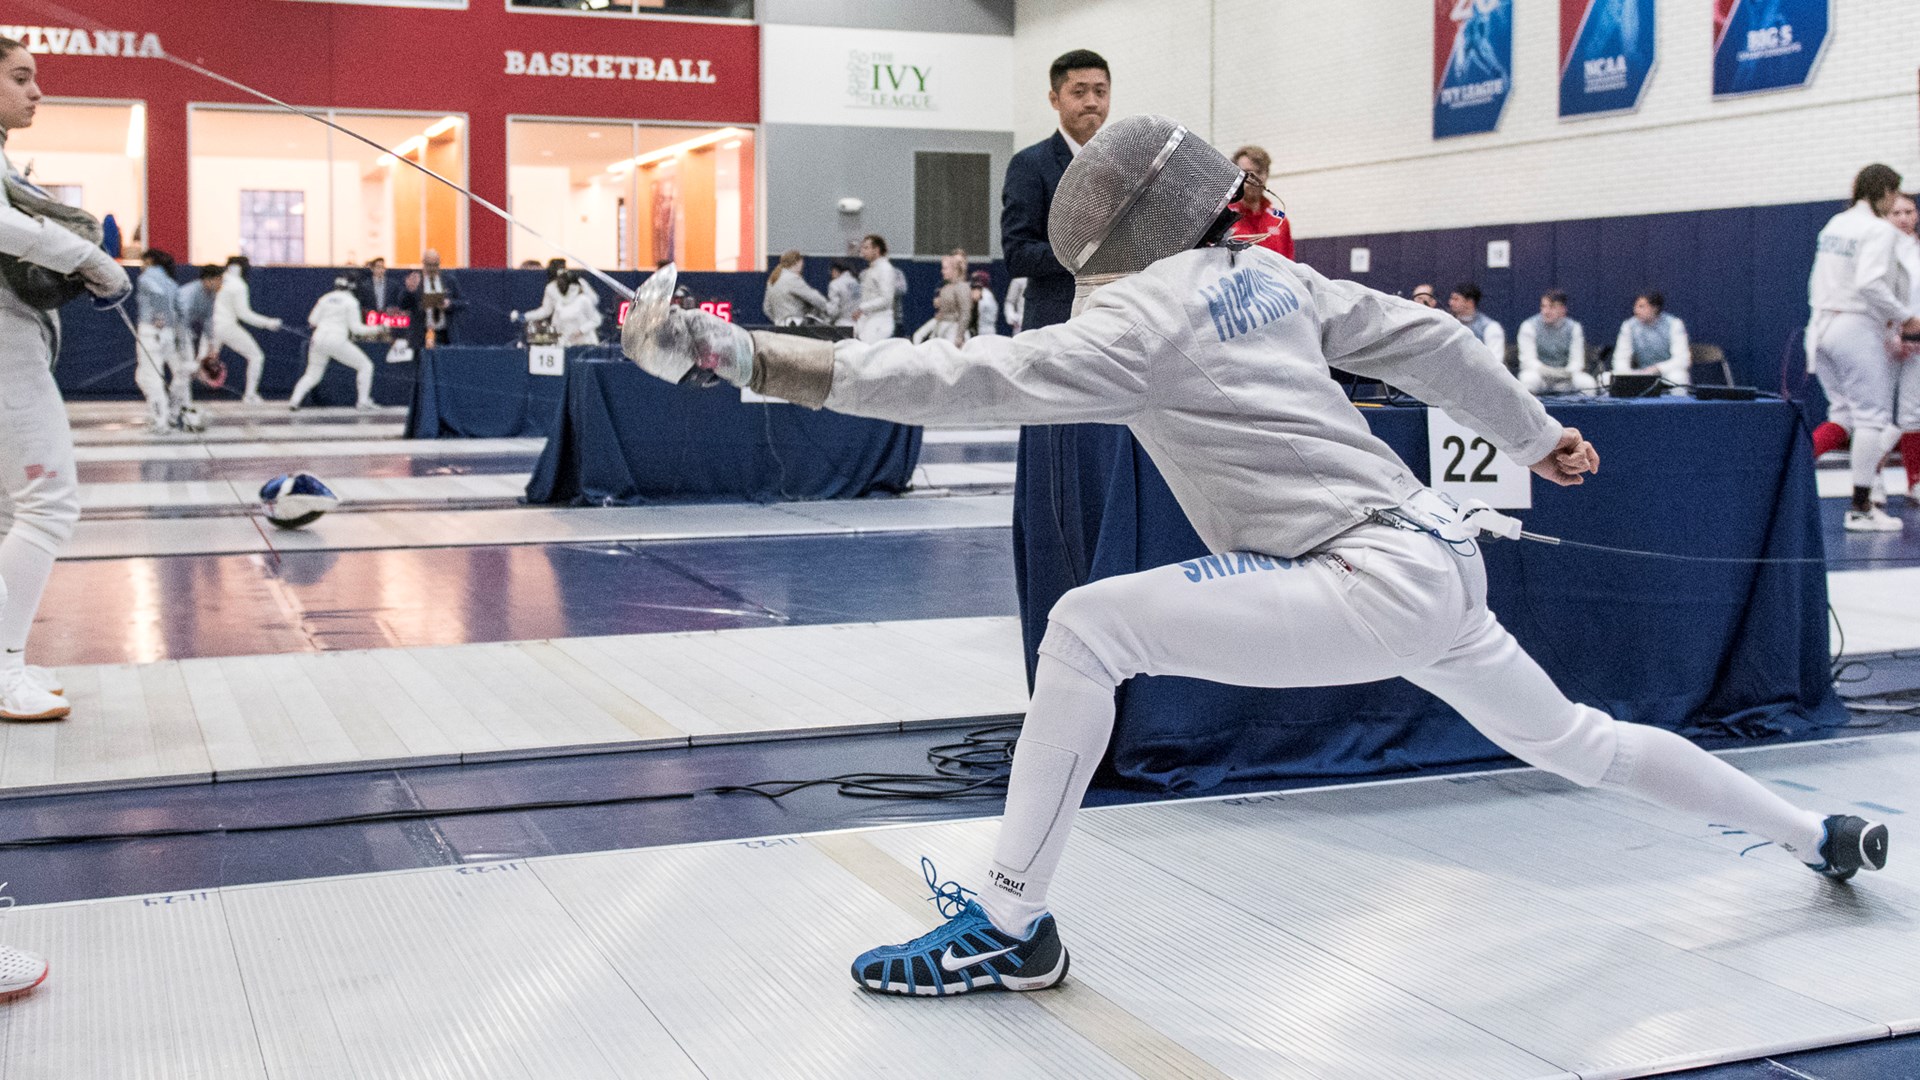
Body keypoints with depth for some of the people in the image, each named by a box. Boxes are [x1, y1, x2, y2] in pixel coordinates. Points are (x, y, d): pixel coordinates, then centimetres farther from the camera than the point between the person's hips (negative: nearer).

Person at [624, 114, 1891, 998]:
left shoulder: (1147, 314, -12)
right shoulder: (1265, 275, 11)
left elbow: (966, 380, -21)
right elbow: (1425, 340, 17)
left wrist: (758, 356, -22)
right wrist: (1538, 431, 31)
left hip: (1378, 582, -9)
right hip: (1430, 562, 9)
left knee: (1088, 627, -16)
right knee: (1572, 740, 30)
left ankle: (1011, 925, -11)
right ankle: (1821, 833, 46)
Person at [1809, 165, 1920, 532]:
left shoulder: (1835, 224, 14)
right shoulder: (1880, 230, -10)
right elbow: (1870, 284, -21)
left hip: (1822, 326, 8)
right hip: (1857, 327, -8)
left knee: (1848, 414, 17)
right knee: (1873, 416, -2)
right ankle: (1860, 509, -2)